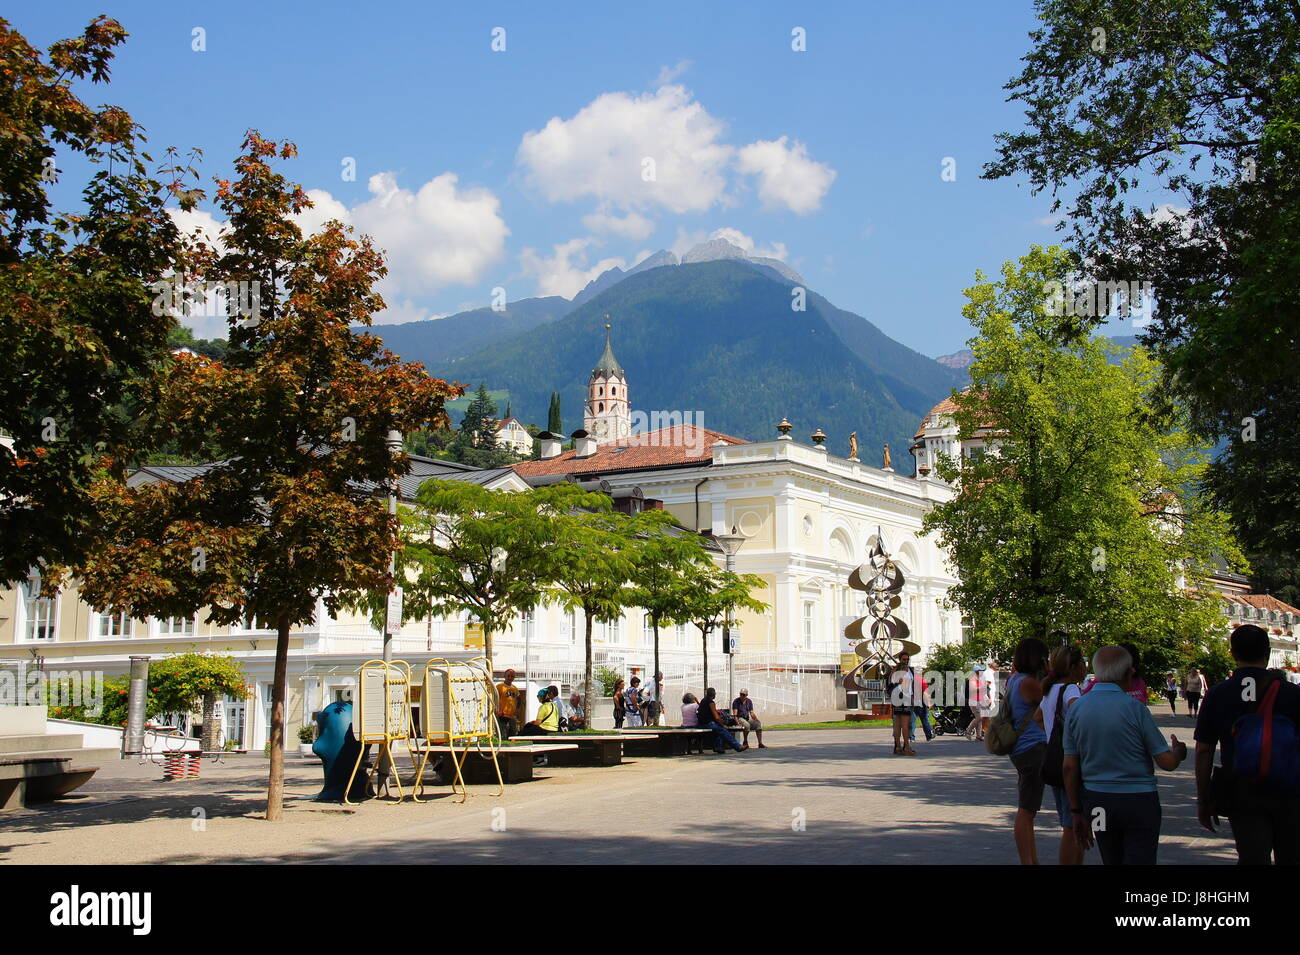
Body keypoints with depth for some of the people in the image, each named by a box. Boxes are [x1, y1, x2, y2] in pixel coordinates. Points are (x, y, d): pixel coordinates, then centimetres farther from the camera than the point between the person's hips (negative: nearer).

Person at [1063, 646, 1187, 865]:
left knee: (1112, 862, 18)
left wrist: (1077, 812, 10)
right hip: (1138, 802, -5)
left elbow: (1070, 767, 1)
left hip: (1096, 803, 5)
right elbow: (1167, 763, -9)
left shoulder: (1076, 709, -1)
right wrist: (1178, 751, 14)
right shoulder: (1135, 708, -13)